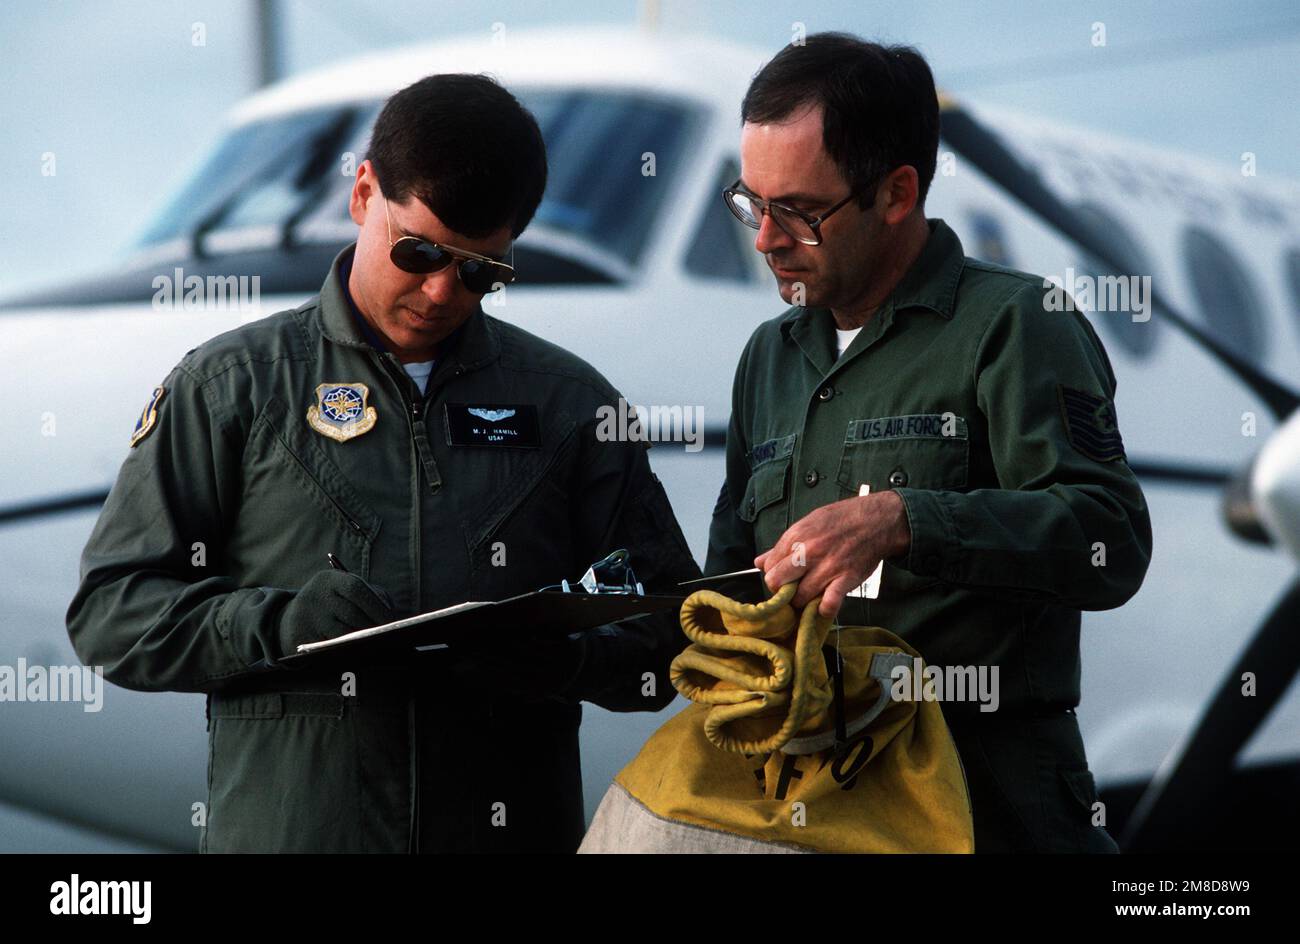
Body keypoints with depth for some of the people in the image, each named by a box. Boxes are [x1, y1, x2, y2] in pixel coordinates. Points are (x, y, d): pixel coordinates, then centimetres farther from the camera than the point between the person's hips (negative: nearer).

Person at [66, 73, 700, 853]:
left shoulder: (570, 402, 6)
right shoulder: (233, 385, 2)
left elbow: (666, 630, 5)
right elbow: (109, 611, -3)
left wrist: (559, 657, -16)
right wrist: (281, 626, -19)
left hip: (518, 827, 2)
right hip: (286, 825, -1)